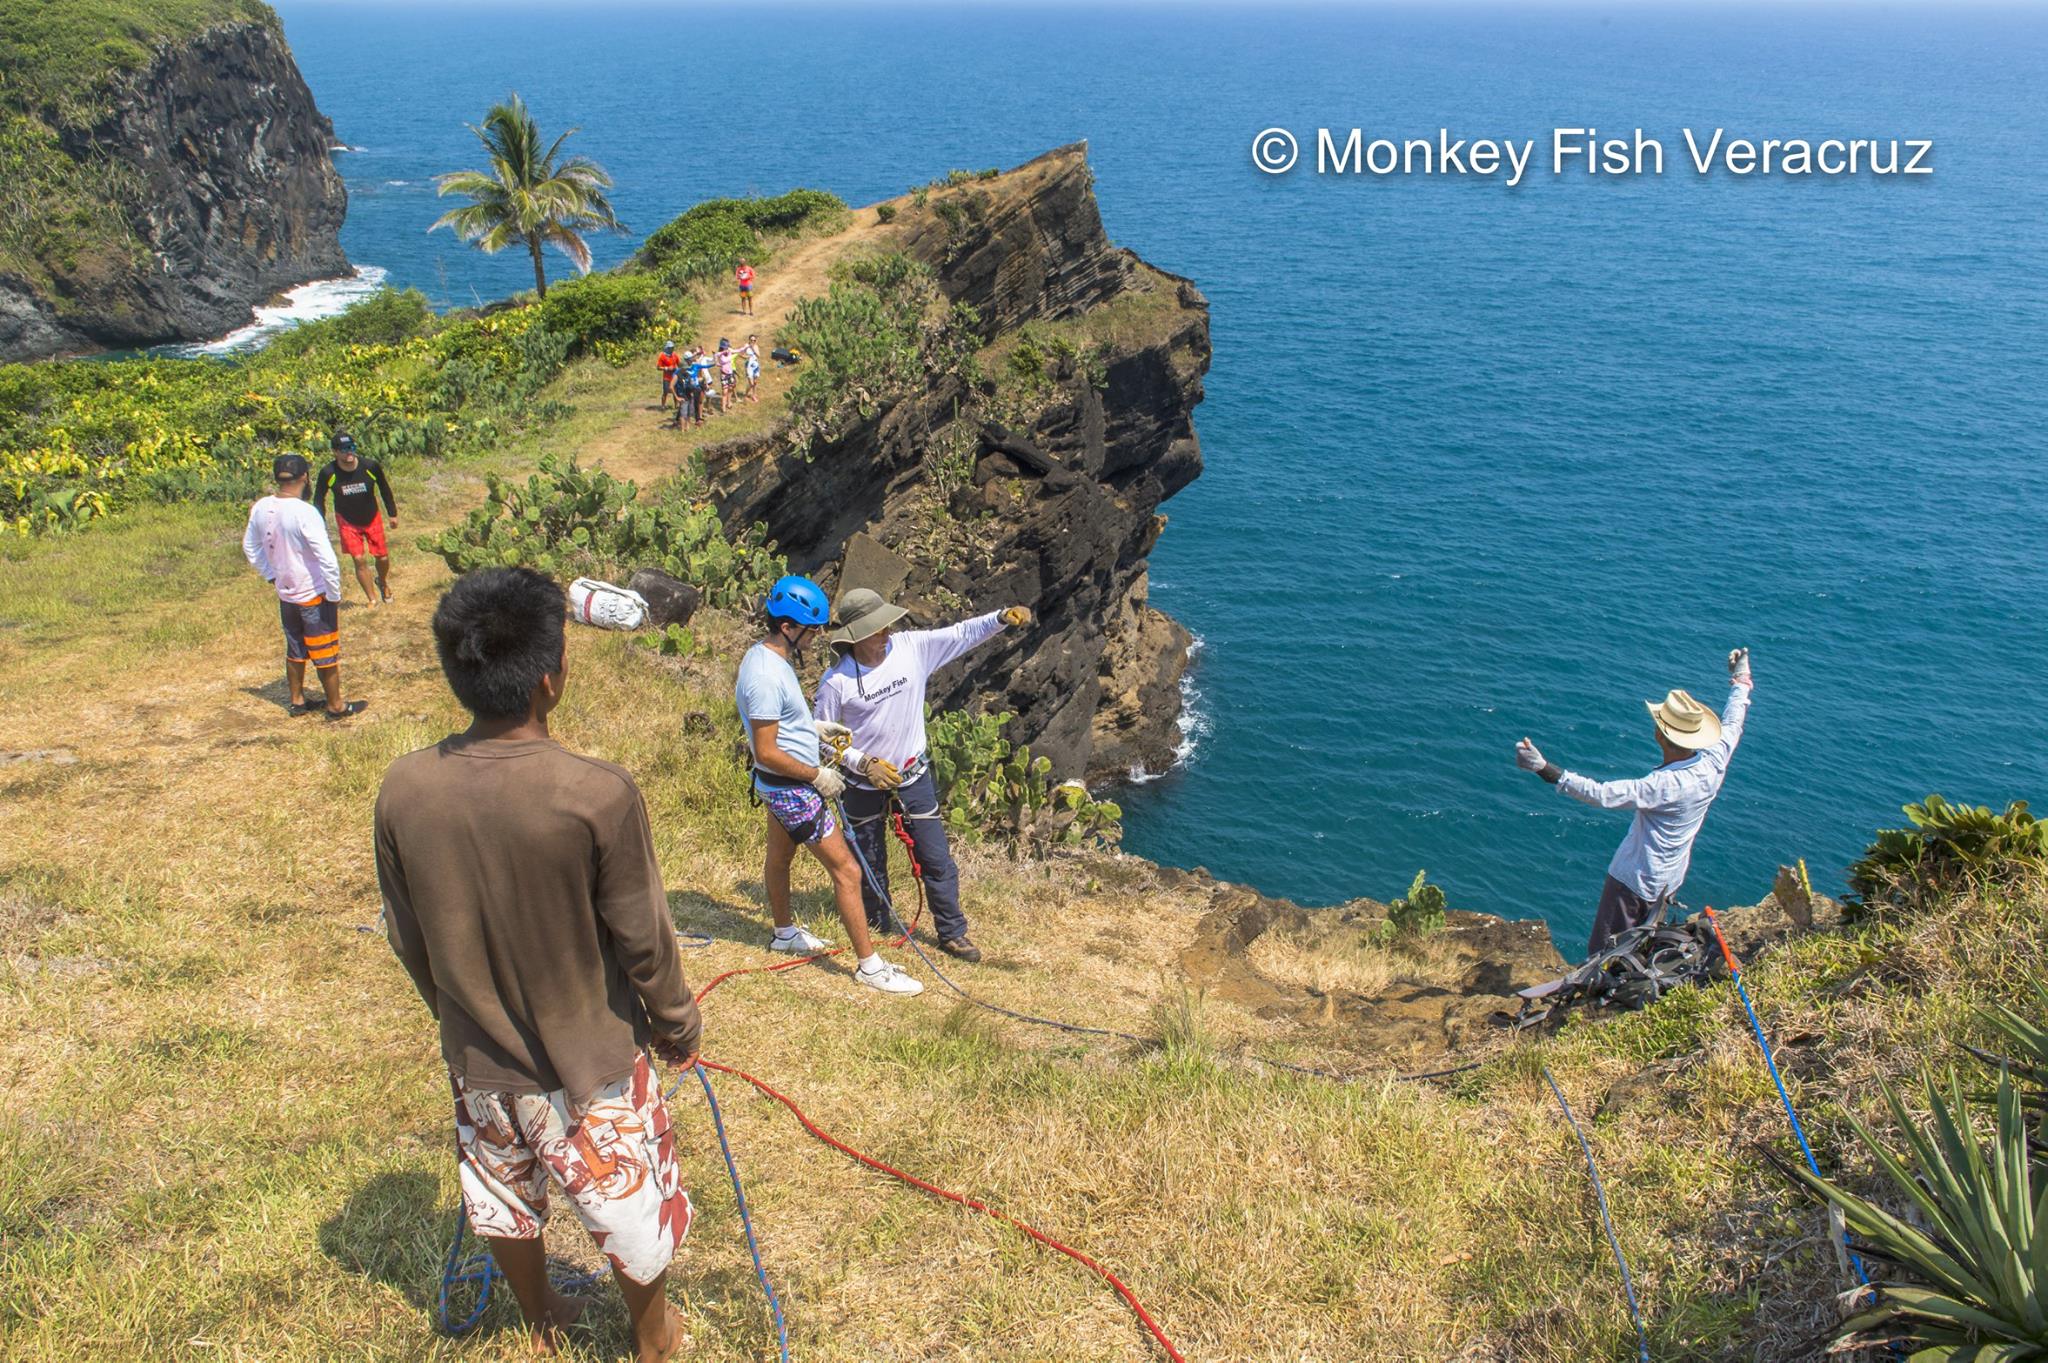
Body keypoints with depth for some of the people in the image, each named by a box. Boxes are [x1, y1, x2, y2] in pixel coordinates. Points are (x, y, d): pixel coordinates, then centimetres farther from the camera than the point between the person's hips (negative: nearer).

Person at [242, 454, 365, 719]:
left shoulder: (261, 508, -4)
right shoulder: (305, 513, -26)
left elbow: (250, 548, 11)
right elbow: (327, 561, -27)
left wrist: (272, 576, 16)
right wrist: (335, 595, -15)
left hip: (285, 595, 6)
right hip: (314, 596, -6)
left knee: (295, 650, 22)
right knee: (326, 653, 9)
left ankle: (298, 701, 34)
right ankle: (336, 706, 21)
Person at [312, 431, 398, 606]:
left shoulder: (371, 467, -23)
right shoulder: (328, 473, -24)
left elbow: (384, 488, -4)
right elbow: (319, 498, -7)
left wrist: (392, 513, 5)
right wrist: (321, 525, -8)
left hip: (372, 519, 1)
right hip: (347, 522, -1)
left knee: (383, 557, 6)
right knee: (360, 560, -6)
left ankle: (383, 583, 40)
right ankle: (372, 599, 10)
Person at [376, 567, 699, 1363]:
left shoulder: (402, 791, -16)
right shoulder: (597, 795, -30)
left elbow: (409, 941, -1)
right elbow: (643, 940, -18)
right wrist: (679, 1025, 1)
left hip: (479, 1058, 4)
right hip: (589, 1061, -4)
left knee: (504, 1200, 28)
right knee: (632, 1208, 21)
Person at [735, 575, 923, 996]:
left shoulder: (766, 656, 2)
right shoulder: (766, 677, -29)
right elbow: (767, 752, -28)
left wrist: (816, 730, 9)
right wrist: (817, 776, -19)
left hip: (778, 786, 11)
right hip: (793, 788, -11)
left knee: (779, 857, 28)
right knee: (846, 871, -6)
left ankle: (784, 932, 49)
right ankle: (870, 965, 2)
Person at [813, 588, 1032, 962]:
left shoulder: (912, 647, -15)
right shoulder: (836, 680, -20)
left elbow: (962, 635, -12)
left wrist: (1001, 618, -29)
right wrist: (865, 763, -20)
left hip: (912, 775, 2)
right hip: (865, 780, -1)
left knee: (936, 858, 5)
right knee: (869, 862, 18)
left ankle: (952, 932, 20)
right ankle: (875, 926, 41)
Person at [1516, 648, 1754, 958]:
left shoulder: (1664, 785, -34)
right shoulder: (1713, 763, -12)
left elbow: (1602, 794, -40)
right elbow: (1732, 725, 8)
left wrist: (1547, 770, -45)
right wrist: (1741, 681, 25)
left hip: (1634, 880, -8)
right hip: (1669, 882, 8)